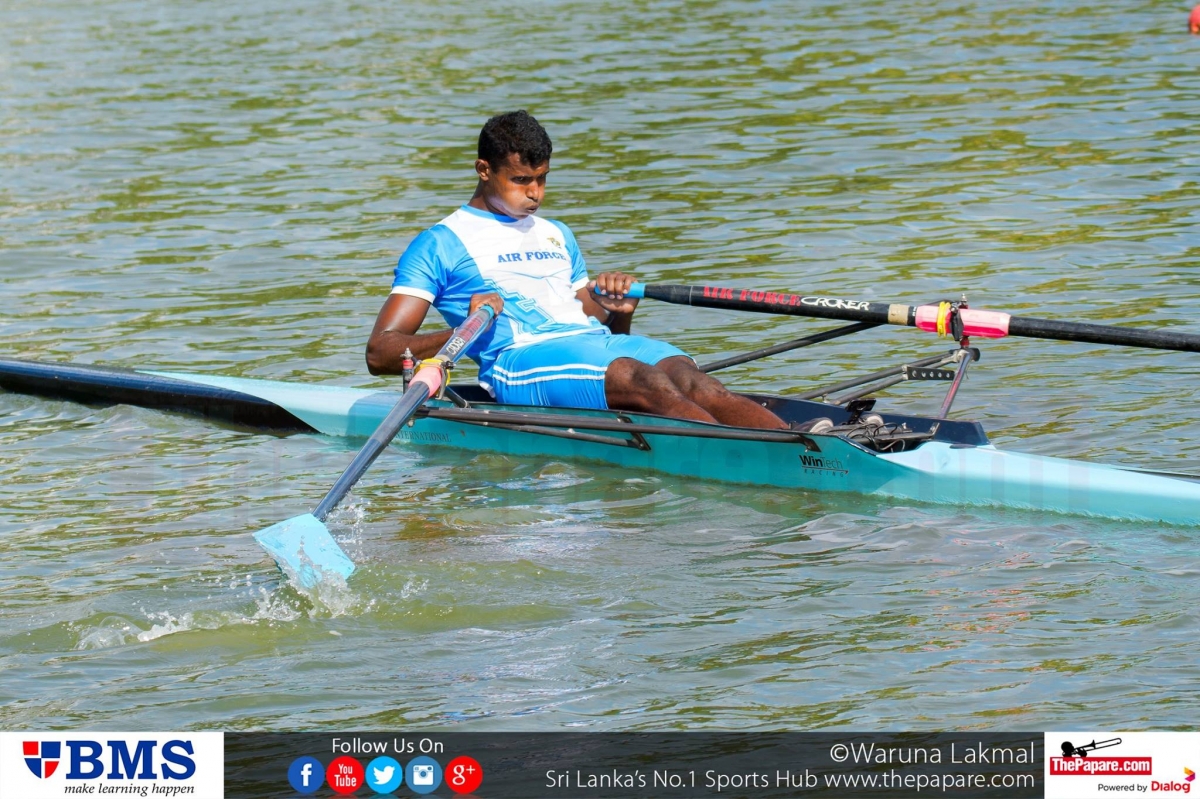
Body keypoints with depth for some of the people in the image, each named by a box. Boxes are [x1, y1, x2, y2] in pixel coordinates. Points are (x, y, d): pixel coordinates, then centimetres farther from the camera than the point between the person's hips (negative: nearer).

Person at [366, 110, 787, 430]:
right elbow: (380, 352, 3)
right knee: (648, 382, -34)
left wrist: (619, 314, 8)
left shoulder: (556, 236, 33)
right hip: (520, 357, -6)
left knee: (689, 379, -27)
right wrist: (463, 333, -16)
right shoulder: (440, 244, 12)